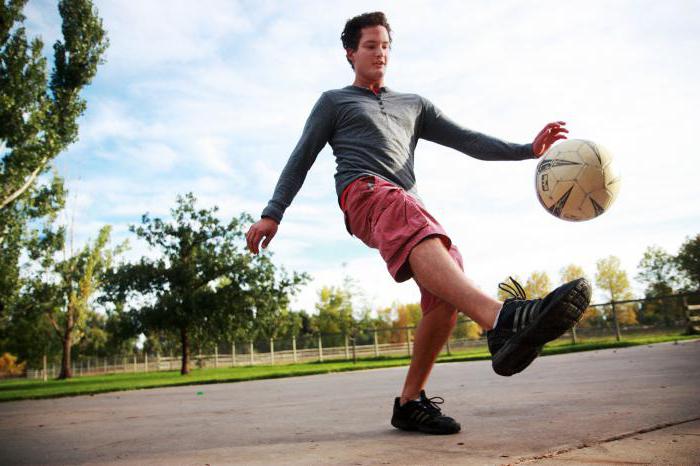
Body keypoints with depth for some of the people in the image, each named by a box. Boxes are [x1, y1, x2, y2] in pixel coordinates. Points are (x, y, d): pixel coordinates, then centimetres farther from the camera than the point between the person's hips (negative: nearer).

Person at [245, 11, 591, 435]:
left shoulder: (414, 105, 33)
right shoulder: (334, 101, 25)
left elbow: (467, 141, 22)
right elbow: (301, 160, 18)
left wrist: (528, 150, 7)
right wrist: (272, 213, 5)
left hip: (410, 205, 5)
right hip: (364, 191, -5)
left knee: (447, 293, -21)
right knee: (424, 237, -39)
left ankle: (410, 401, -10)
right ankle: (504, 319, -66)